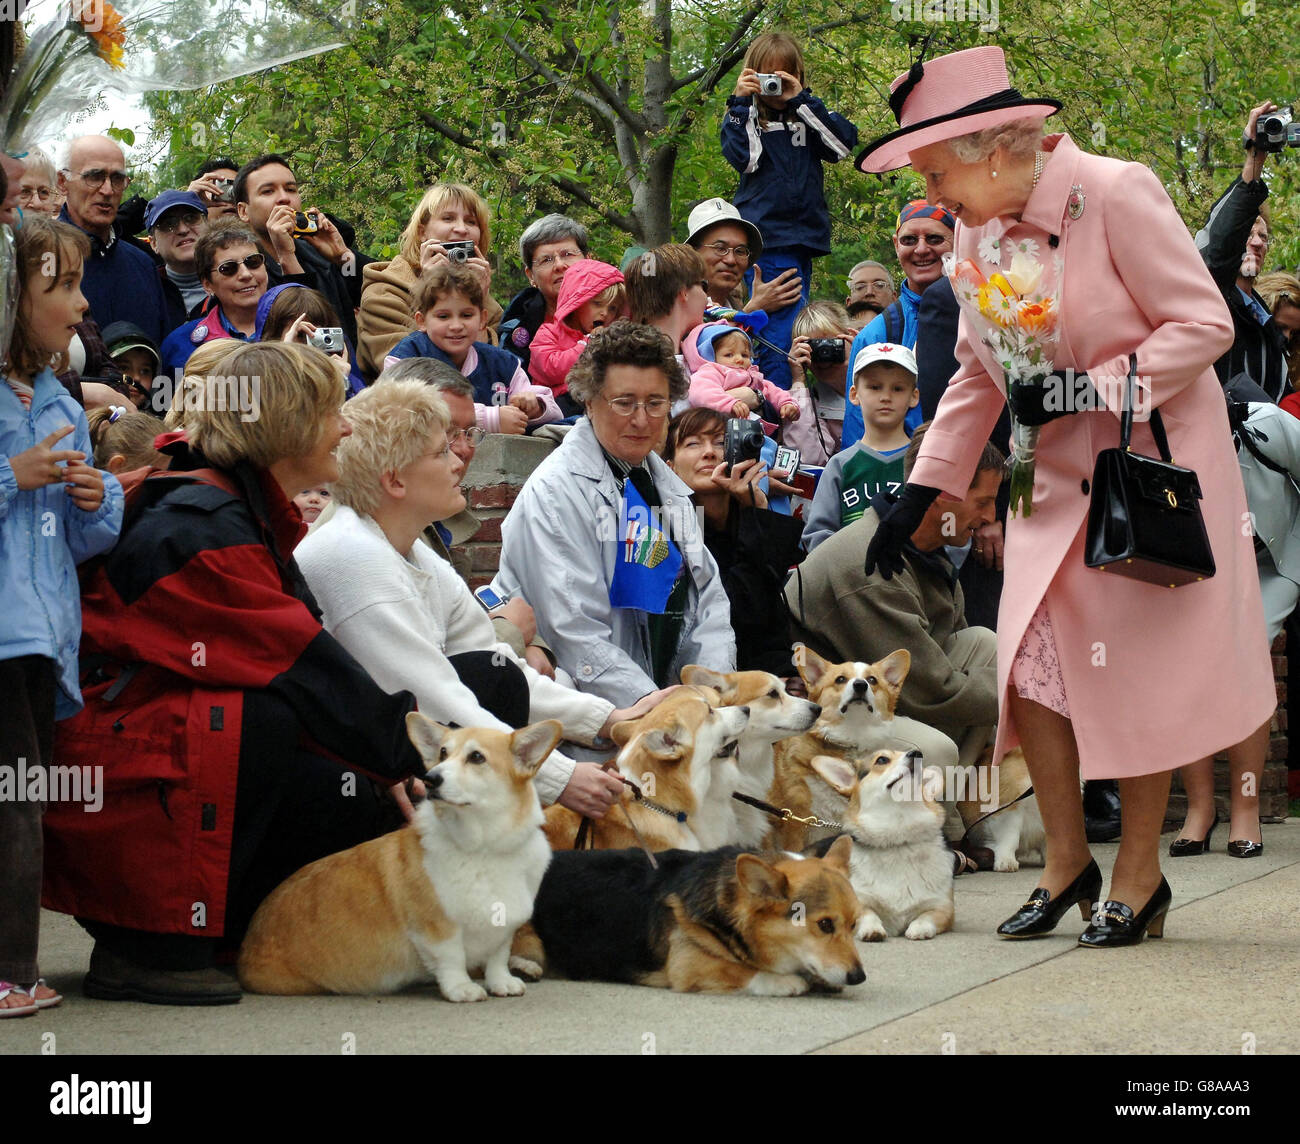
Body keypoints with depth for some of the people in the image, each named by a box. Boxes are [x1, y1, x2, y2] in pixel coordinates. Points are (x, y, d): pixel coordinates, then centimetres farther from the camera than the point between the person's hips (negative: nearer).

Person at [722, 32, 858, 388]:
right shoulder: (743, 115, 5)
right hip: (766, 237, -6)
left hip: (804, 235, 6)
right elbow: (743, 157, -14)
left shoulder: (807, 115, 15)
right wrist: (742, 102, -11)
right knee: (783, 334, -14)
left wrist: (801, 100, -6)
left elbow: (844, 141, -3)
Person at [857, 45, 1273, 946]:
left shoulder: (1116, 194, -16)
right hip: (1056, 482, 6)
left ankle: (1139, 874, 10)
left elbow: (1205, 324, -16)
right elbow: (976, 376, 16)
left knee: (1139, 672, -3)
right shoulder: (979, 233, 5)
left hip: (1152, 466, -6)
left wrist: (1092, 389, -23)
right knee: (1032, 662, -3)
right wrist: (922, 490, 10)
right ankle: (1066, 863, 11)